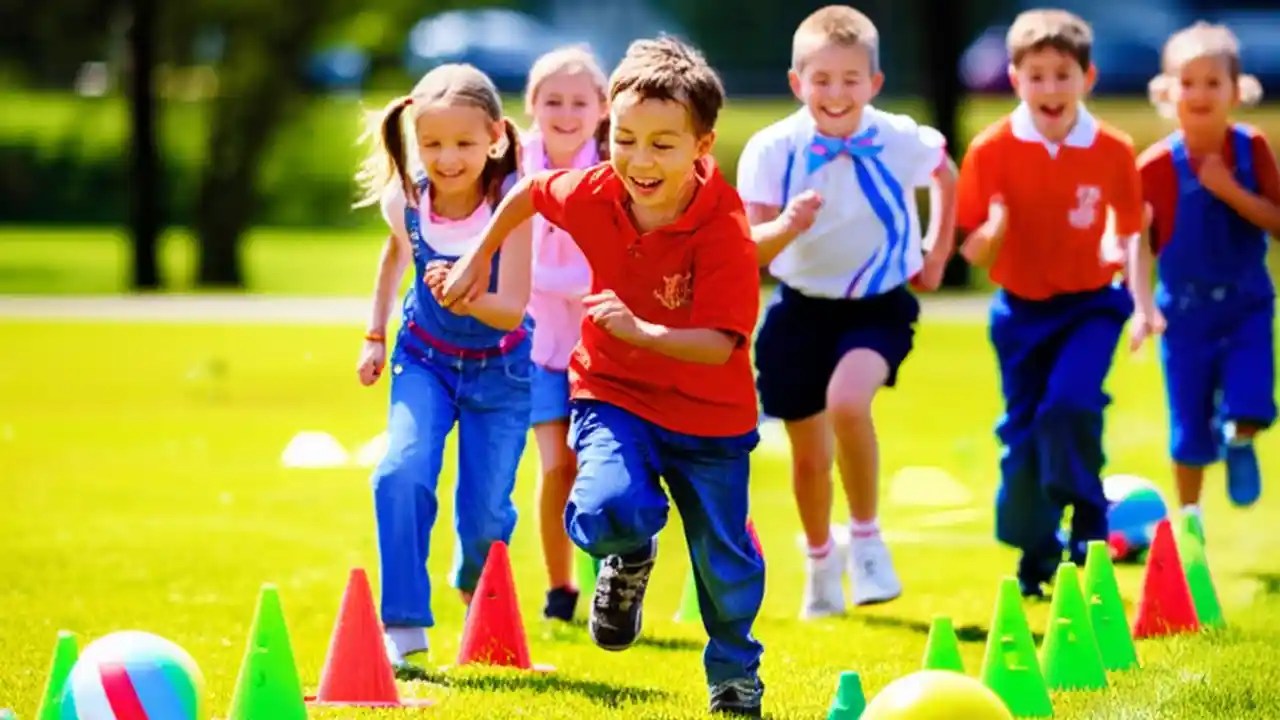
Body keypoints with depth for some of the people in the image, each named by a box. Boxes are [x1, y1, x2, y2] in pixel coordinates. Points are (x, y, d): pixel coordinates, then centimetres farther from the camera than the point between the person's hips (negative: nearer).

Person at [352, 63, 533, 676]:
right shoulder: (405, 202, -16)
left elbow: (511, 309, -31)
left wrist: (465, 297, -51)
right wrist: (375, 334, 12)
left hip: (499, 367, -2)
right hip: (425, 359, 2)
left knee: (484, 508, -3)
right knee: (402, 472, -23)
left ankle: (475, 588, 35)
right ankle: (405, 630, -18)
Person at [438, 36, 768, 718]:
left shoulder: (725, 232, -26)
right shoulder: (593, 196, -14)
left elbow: (719, 345, -31)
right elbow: (529, 193, 10)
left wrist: (640, 331, -45)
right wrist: (478, 259, 17)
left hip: (708, 412, -2)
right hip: (613, 393, 2)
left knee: (725, 559, 10)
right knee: (607, 508, -27)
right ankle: (629, 561, 11)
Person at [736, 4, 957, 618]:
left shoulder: (901, 141, -15)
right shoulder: (772, 150, -17)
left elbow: (947, 177, 9)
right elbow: (748, 252, -21)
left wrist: (936, 254, 9)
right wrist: (786, 227, -42)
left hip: (879, 306, -2)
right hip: (802, 308, 2)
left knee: (847, 399, -30)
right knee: (808, 454, 11)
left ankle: (865, 539, -7)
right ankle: (820, 561, 41)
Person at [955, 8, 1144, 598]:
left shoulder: (1113, 151, -7)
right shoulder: (991, 150, -8)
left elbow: (1128, 227, 9)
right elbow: (971, 249, -5)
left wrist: (1120, 250, -13)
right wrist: (991, 233, -28)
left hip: (1090, 304, -1)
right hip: (1022, 310, 1)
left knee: (1069, 403, -24)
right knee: (1023, 431, 5)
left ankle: (1087, 519, 0)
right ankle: (1037, 559, 24)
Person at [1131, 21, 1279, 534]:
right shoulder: (1157, 166, -14)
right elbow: (1139, 240, -9)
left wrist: (1230, 191, -24)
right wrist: (1143, 306, -19)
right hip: (1186, 310, -1)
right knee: (1190, 425, 6)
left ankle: (1239, 443, 27)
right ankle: (1189, 517, 28)